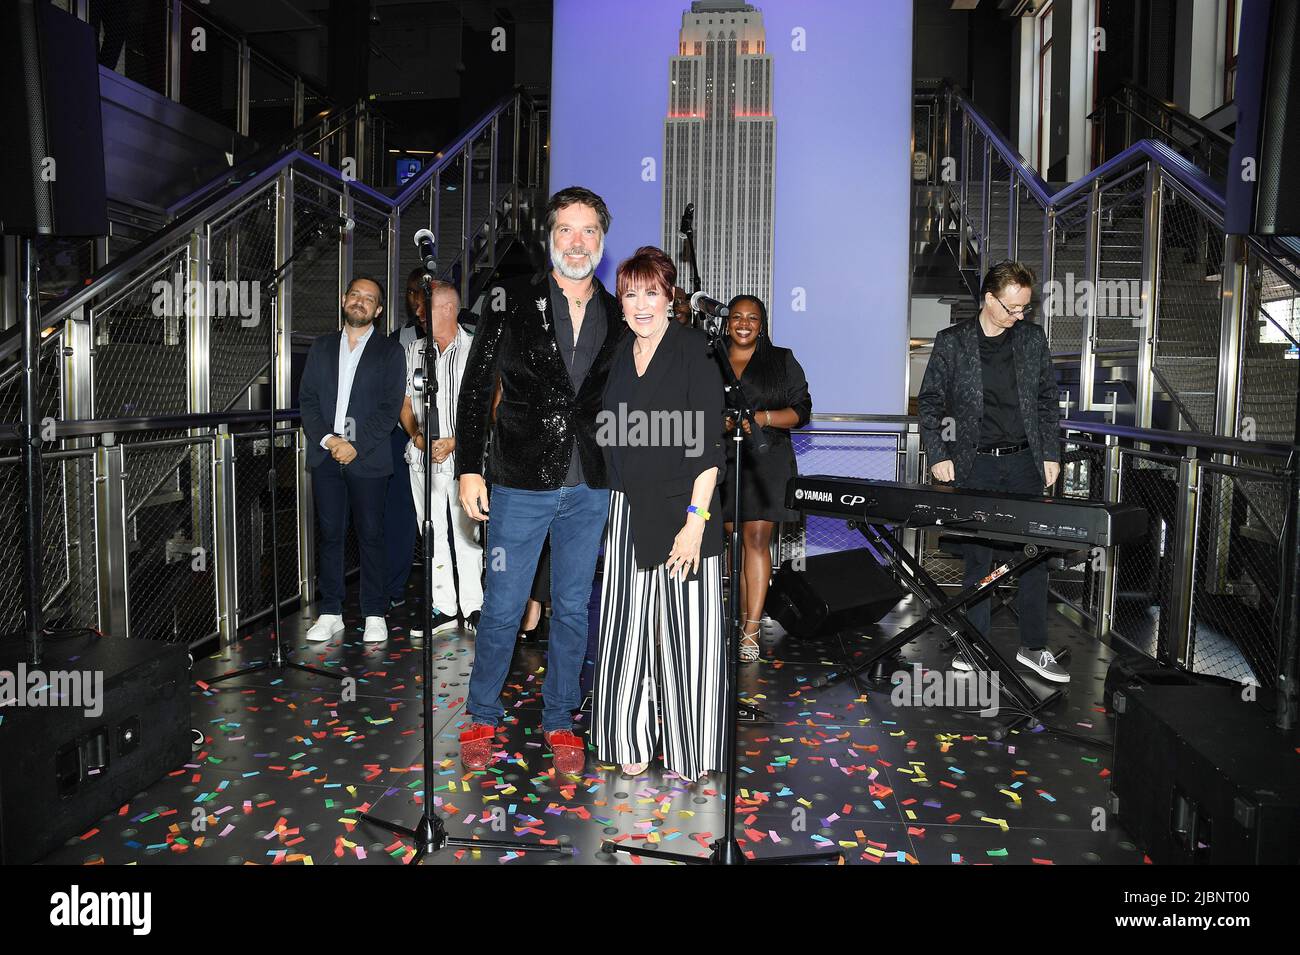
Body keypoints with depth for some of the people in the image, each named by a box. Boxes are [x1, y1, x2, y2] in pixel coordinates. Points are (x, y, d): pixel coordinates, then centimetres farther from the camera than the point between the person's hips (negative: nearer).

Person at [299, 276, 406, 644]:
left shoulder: (389, 351, 4)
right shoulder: (321, 347, 14)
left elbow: (390, 407, -4)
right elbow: (307, 399, 8)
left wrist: (356, 446, -12)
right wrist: (327, 439, -8)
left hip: (367, 459, -3)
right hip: (325, 455, 3)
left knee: (371, 536, 1)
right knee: (330, 535, 6)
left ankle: (375, 614, 10)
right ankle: (331, 613, 14)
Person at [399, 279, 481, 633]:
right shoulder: (414, 350, 10)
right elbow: (405, 403, 13)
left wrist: (454, 442, -14)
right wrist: (418, 437, -6)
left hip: (463, 457, -4)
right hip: (423, 458, 4)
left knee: (466, 534, 0)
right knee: (432, 534, 6)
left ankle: (472, 606, 11)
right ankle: (444, 608, 15)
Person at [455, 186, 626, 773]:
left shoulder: (618, 318, 7)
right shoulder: (511, 303, -1)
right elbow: (475, 389, -2)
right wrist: (468, 468, -8)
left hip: (591, 489, 3)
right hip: (521, 485, -2)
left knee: (572, 609, 12)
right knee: (502, 608, 5)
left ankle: (559, 722, 28)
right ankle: (482, 719, 25)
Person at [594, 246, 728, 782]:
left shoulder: (693, 350, -9)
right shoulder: (623, 356, 10)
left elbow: (708, 446, -13)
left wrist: (695, 520, -19)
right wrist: (618, 509, 16)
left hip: (681, 509, -6)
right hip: (628, 510, 6)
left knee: (684, 632, 1)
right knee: (627, 627, 10)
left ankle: (688, 756, 16)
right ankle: (634, 746, 24)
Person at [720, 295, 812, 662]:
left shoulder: (782, 361, 10)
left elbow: (801, 410, 4)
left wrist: (763, 417, -12)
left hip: (766, 460, -2)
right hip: (722, 460, 2)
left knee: (756, 538, -10)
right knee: (735, 539, 3)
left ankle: (751, 630, -9)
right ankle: (744, 617, 14)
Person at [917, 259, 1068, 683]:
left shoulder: (1033, 339, 7)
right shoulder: (951, 342, -1)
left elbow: (1048, 400, 12)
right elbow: (929, 401, 3)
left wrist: (1050, 454, 6)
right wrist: (938, 456, -4)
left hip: (1024, 462, 2)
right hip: (974, 465, -2)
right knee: (977, 557, 3)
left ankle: (1034, 647, 16)